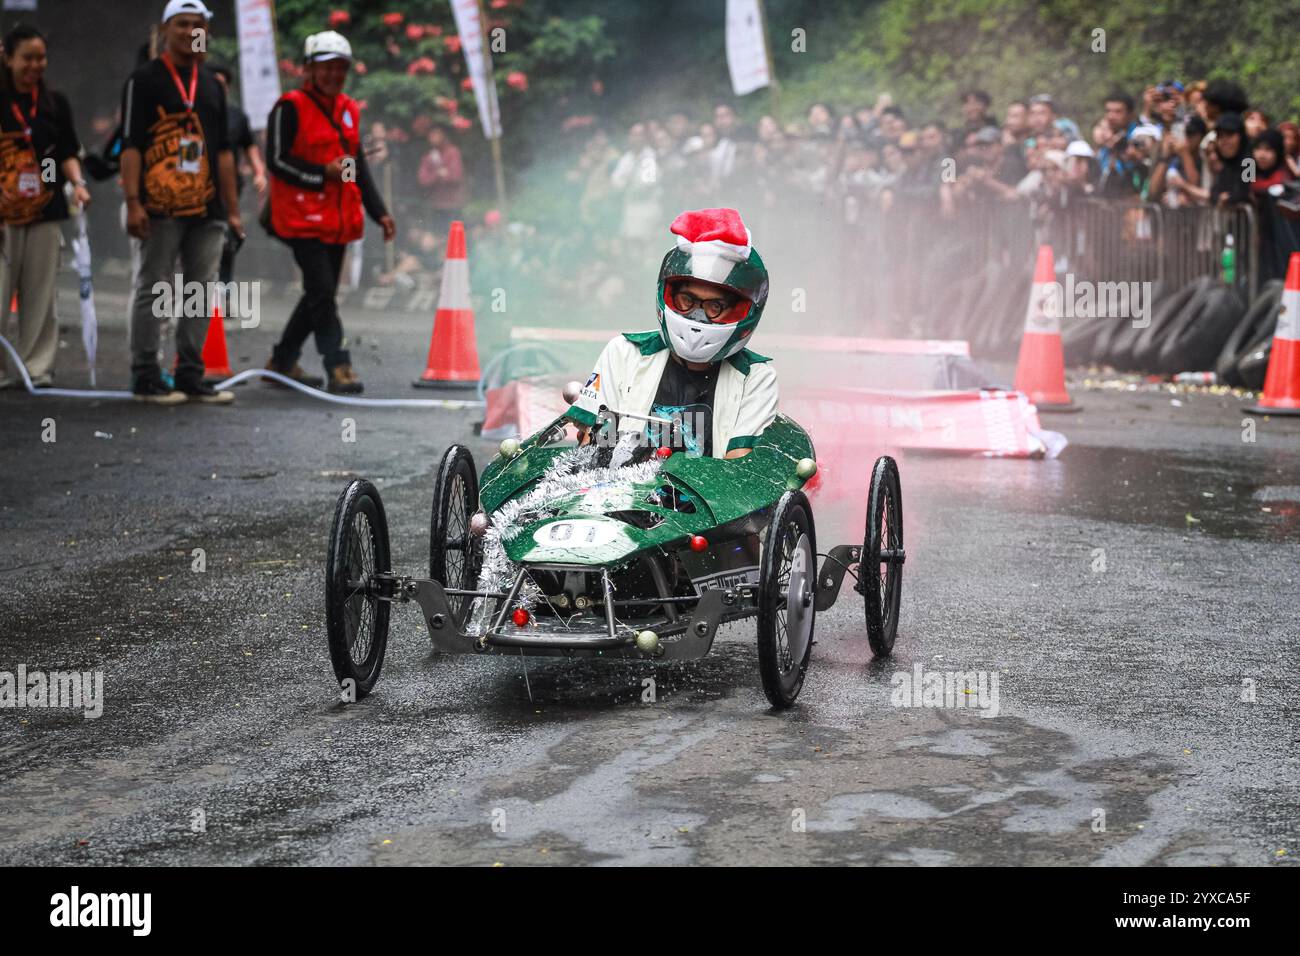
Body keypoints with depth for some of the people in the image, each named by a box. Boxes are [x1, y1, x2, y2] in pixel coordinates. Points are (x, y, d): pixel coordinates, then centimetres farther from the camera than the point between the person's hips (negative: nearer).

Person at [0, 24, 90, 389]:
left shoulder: (56, 103, 11)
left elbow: (67, 153, 14)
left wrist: (77, 183, -4)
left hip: (45, 209, 3)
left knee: (40, 291, 4)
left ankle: (36, 366, 9)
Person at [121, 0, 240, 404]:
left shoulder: (211, 86, 18)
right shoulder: (144, 80, 0)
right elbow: (130, 145, -6)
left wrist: (232, 208, 14)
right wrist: (133, 202, -15)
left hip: (206, 210, 6)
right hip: (160, 210, -6)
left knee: (200, 293, 7)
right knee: (154, 291, -2)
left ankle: (191, 377, 13)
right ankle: (146, 378, 3)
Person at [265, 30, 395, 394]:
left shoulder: (349, 110, 15)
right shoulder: (290, 107, -7)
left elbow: (358, 164, 22)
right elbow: (278, 160, -12)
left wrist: (379, 212, 15)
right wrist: (323, 172, -18)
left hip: (338, 222, 8)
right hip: (302, 219, -8)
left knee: (320, 295, 12)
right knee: (322, 292, -13)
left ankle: (283, 360, 25)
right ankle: (338, 368, -13)